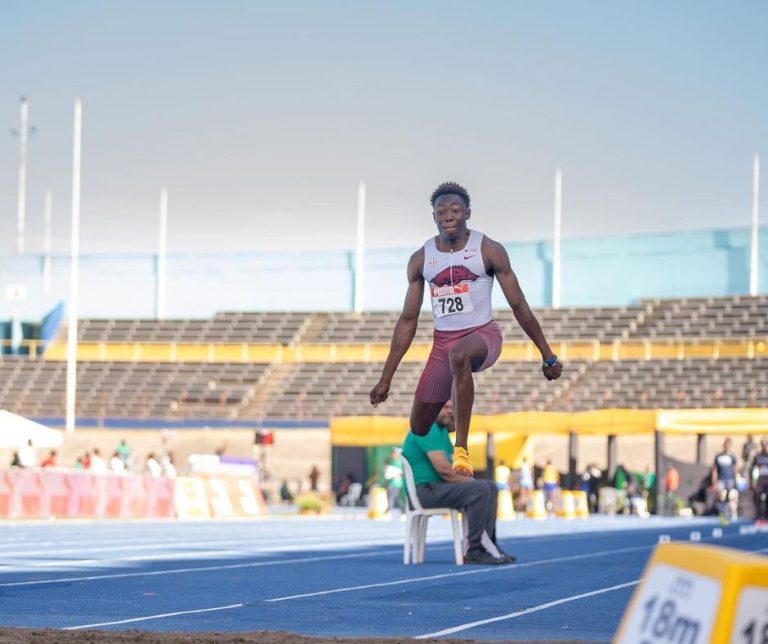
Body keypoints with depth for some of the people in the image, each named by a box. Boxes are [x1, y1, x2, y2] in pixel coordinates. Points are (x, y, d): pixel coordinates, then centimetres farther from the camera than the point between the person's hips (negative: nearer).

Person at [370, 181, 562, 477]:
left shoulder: (489, 250, -5)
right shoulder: (421, 259, 5)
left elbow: (519, 306, 1)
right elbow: (408, 320, 11)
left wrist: (548, 356, 2)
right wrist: (386, 378, 10)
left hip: (483, 334, -5)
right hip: (443, 342, 5)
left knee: (459, 356, -40)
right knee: (418, 429, 1)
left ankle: (461, 450, -39)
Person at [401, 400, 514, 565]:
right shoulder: (427, 429, -16)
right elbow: (443, 468, -22)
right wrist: (469, 481, -12)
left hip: (439, 485, 12)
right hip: (426, 491, -12)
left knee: (490, 487, 9)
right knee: (479, 489, -27)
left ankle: (487, 544, -1)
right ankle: (475, 551, -23)